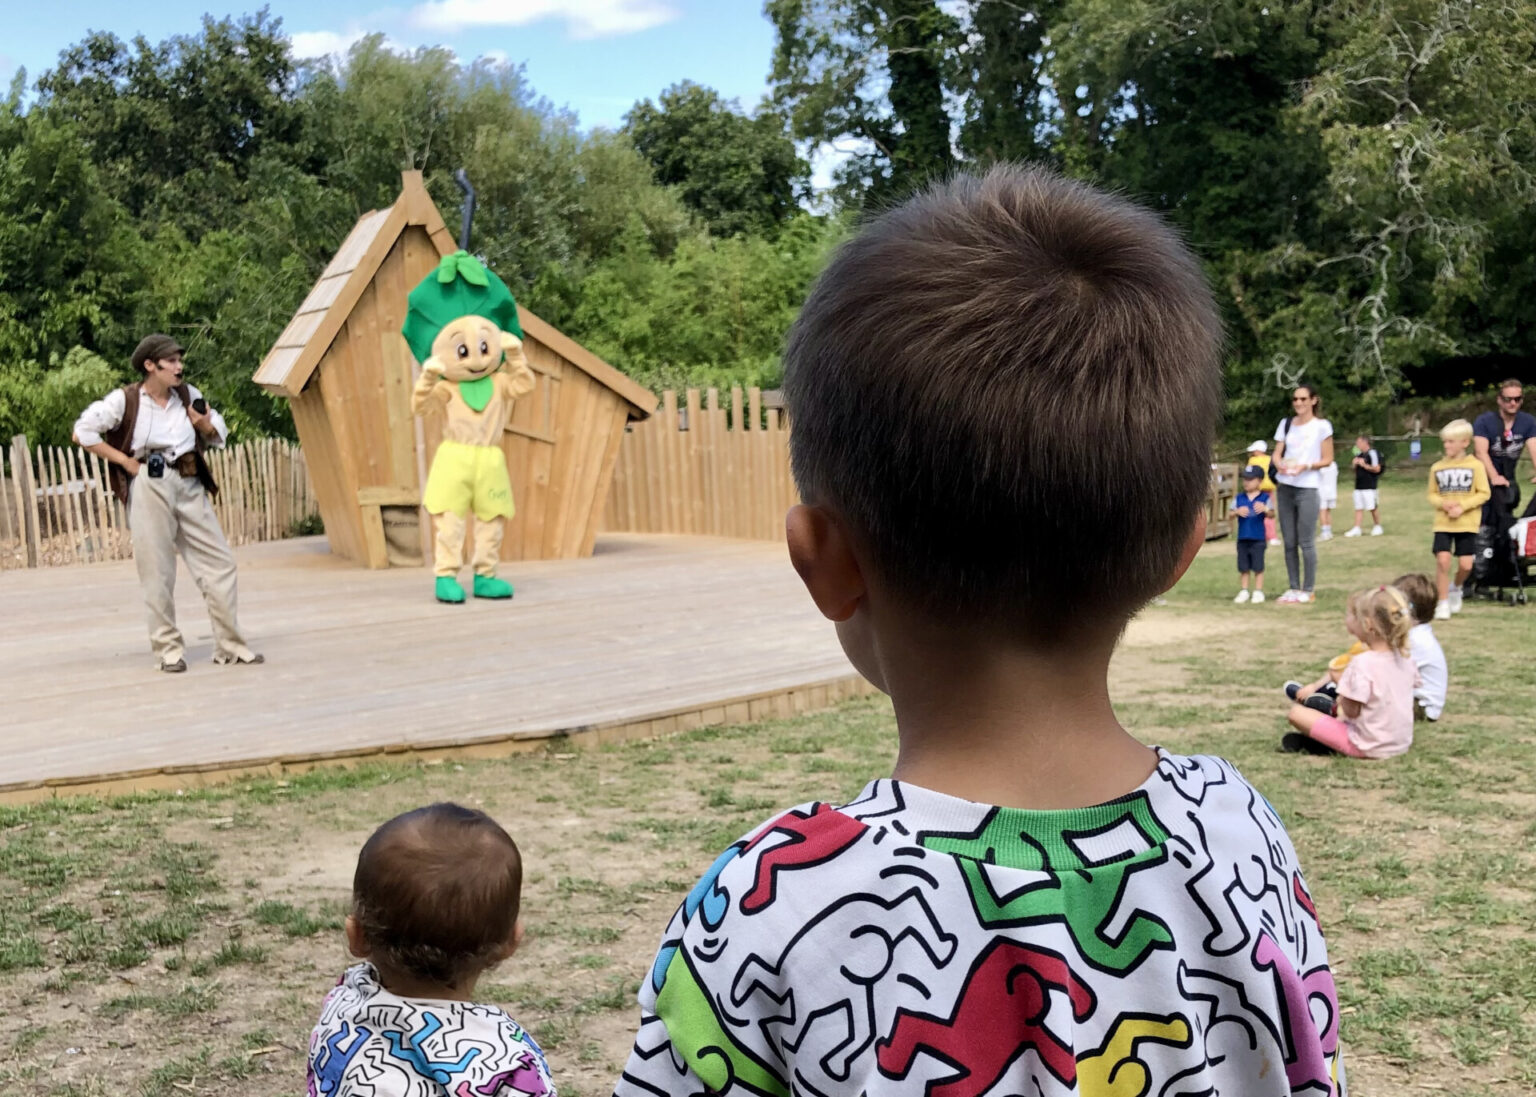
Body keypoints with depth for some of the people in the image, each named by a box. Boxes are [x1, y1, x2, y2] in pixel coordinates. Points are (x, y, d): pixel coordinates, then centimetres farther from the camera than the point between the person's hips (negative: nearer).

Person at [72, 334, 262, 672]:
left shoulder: (189, 395, 10)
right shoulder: (125, 400, -4)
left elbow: (219, 435, 20)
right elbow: (82, 432, -4)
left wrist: (207, 426, -3)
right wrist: (124, 461, -6)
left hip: (190, 486, 5)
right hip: (150, 487, -4)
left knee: (219, 562, 3)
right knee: (157, 571, 0)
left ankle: (229, 645, 11)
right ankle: (168, 648, 11)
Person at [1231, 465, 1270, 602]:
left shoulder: (1265, 498, -1)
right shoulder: (1239, 498, 8)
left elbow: (1271, 514, -8)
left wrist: (1265, 509, -30)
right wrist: (1237, 512, -17)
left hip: (1258, 539, -3)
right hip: (1242, 539, 3)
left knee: (1258, 567, 2)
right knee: (1243, 567, 9)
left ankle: (1258, 592, 10)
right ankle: (1243, 591, 17)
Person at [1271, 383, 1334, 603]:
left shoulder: (1322, 426, -2)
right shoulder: (1286, 424, 11)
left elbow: (1327, 459, -2)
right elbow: (1277, 453, 9)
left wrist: (1305, 466, -18)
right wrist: (1280, 465, -14)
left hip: (1308, 488, -4)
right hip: (1285, 488, 5)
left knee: (1305, 542, -6)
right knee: (1289, 542, 6)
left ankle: (1307, 590, 2)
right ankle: (1294, 588, 13)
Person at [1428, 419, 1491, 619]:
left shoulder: (1475, 465, -4)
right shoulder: (1437, 467, 3)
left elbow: (1483, 493, -4)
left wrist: (1463, 506, -16)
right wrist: (1443, 503, -12)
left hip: (1467, 523, -1)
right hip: (1443, 523, 1)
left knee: (1465, 564, -2)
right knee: (1442, 560, -13)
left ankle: (1456, 589, 31)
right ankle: (1442, 603, -1)